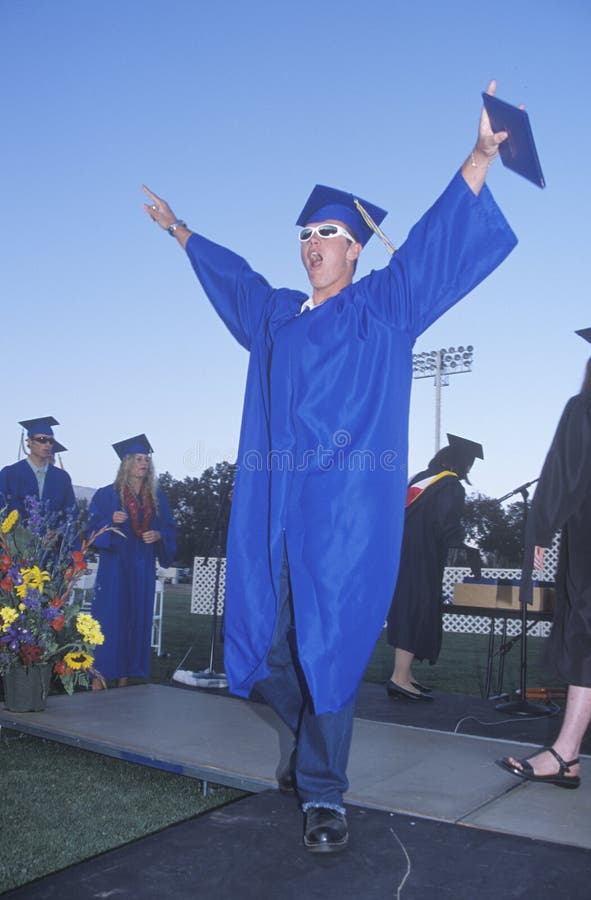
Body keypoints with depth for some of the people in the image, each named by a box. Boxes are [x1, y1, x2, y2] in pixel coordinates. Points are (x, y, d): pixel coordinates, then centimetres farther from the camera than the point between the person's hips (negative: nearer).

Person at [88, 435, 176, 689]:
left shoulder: (157, 497, 12)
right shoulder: (107, 494, 2)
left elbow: (169, 527, 13)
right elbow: (92, 524, -2)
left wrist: (158, 535, -7)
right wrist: (111, 521, -20)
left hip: (143, 566, 4)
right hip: (114, 564, -3)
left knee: (138, 617, 3)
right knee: (110, 616, -7)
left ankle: (126, 673, 10)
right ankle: (99, 673, 0)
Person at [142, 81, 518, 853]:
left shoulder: (384, 304, 7)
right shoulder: (273, 312, 20)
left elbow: (436, 235, -3)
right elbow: (227, 268, 36)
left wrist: (482, 154, -14)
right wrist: (178, 229, 48)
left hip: (346, 507, -5)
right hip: (270, 507, 5)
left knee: (328, 641, -6)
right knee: (265, 642, 8)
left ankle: (324, 794, 7)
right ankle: (315, 747, 31)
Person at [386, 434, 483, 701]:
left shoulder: (420, 478, 15)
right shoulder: (451, 487, -8)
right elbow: (450, 530, -16)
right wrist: (466, 544, 4)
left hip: (400, 557, 8)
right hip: (421, 562, -8)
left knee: (407, 612, 13)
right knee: (418, 614, -4)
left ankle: (404, 675, 17)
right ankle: (400, 679, -5)